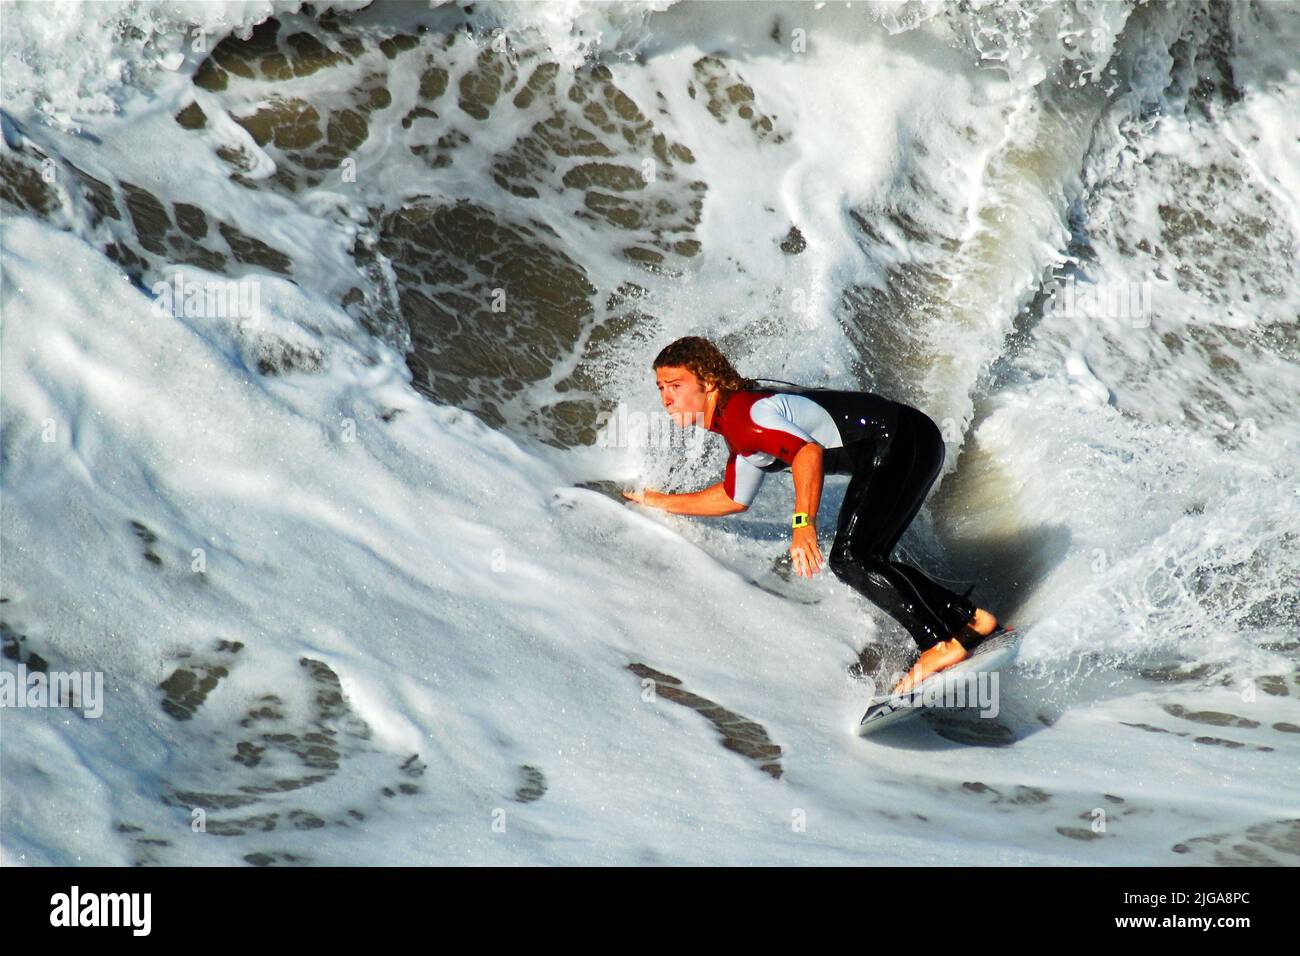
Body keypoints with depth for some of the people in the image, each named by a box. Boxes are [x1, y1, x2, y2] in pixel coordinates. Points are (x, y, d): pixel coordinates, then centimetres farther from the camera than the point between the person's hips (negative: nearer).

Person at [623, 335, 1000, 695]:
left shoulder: (742, 412, -17)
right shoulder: (736, 426, 14)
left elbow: (809, 451, -33)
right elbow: (734, 498, 29)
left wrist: (803, 525, -40)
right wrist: (660, 502, 31)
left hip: (903, 441, -10)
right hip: (881, 457, 10)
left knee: (852, 558, -18)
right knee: (852, 562, 10)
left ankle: (941, 644, -13)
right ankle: (971, 619, 12)